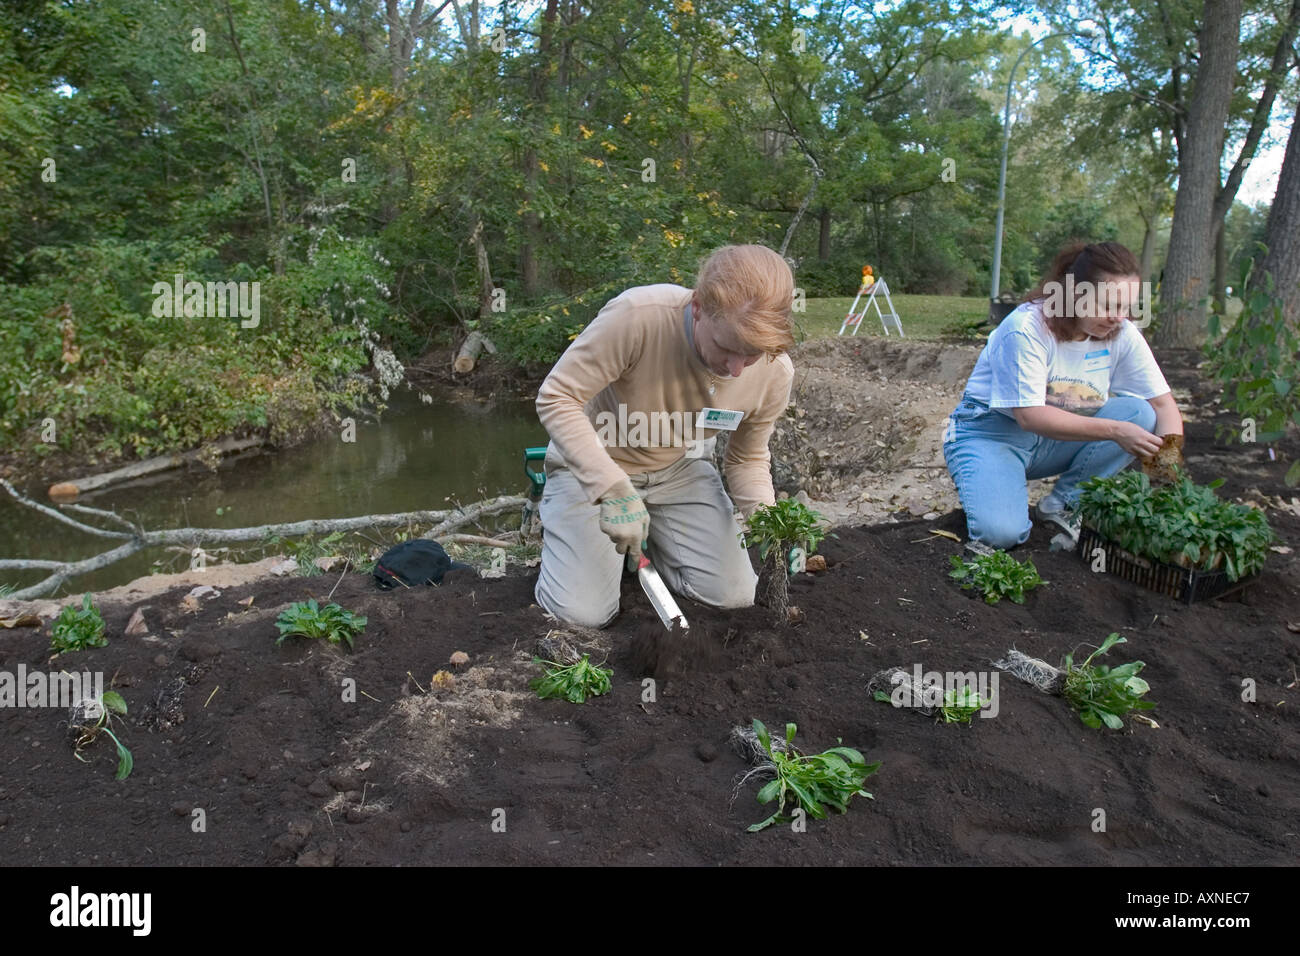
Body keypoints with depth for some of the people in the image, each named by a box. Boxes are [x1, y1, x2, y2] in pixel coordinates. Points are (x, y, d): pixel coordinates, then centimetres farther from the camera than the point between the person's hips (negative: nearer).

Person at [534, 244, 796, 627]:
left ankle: (649, 533, 21)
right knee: (582, 613, -14)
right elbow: (556, 397, -28)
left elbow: (747, 460, -3)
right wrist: (613, 490, -37)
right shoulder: (636, 317, -36)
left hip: (679, 470, 4)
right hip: (593, 465, -3)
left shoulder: (775, 373, -19)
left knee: (735, 596, -7)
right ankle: (555, 513, 17)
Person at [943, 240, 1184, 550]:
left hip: (1061, 437, 6)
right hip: (990, 432, -6)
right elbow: (1030, 416, -28)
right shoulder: (1026, 328, -25)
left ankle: (1064, 503, -8)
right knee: (1000, 532, -31)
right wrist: (1115, 431, -33)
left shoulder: (1123, 335, -7)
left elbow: (1163, 403, -3)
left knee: (1141, 413, -18)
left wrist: (1171, 457, -22)